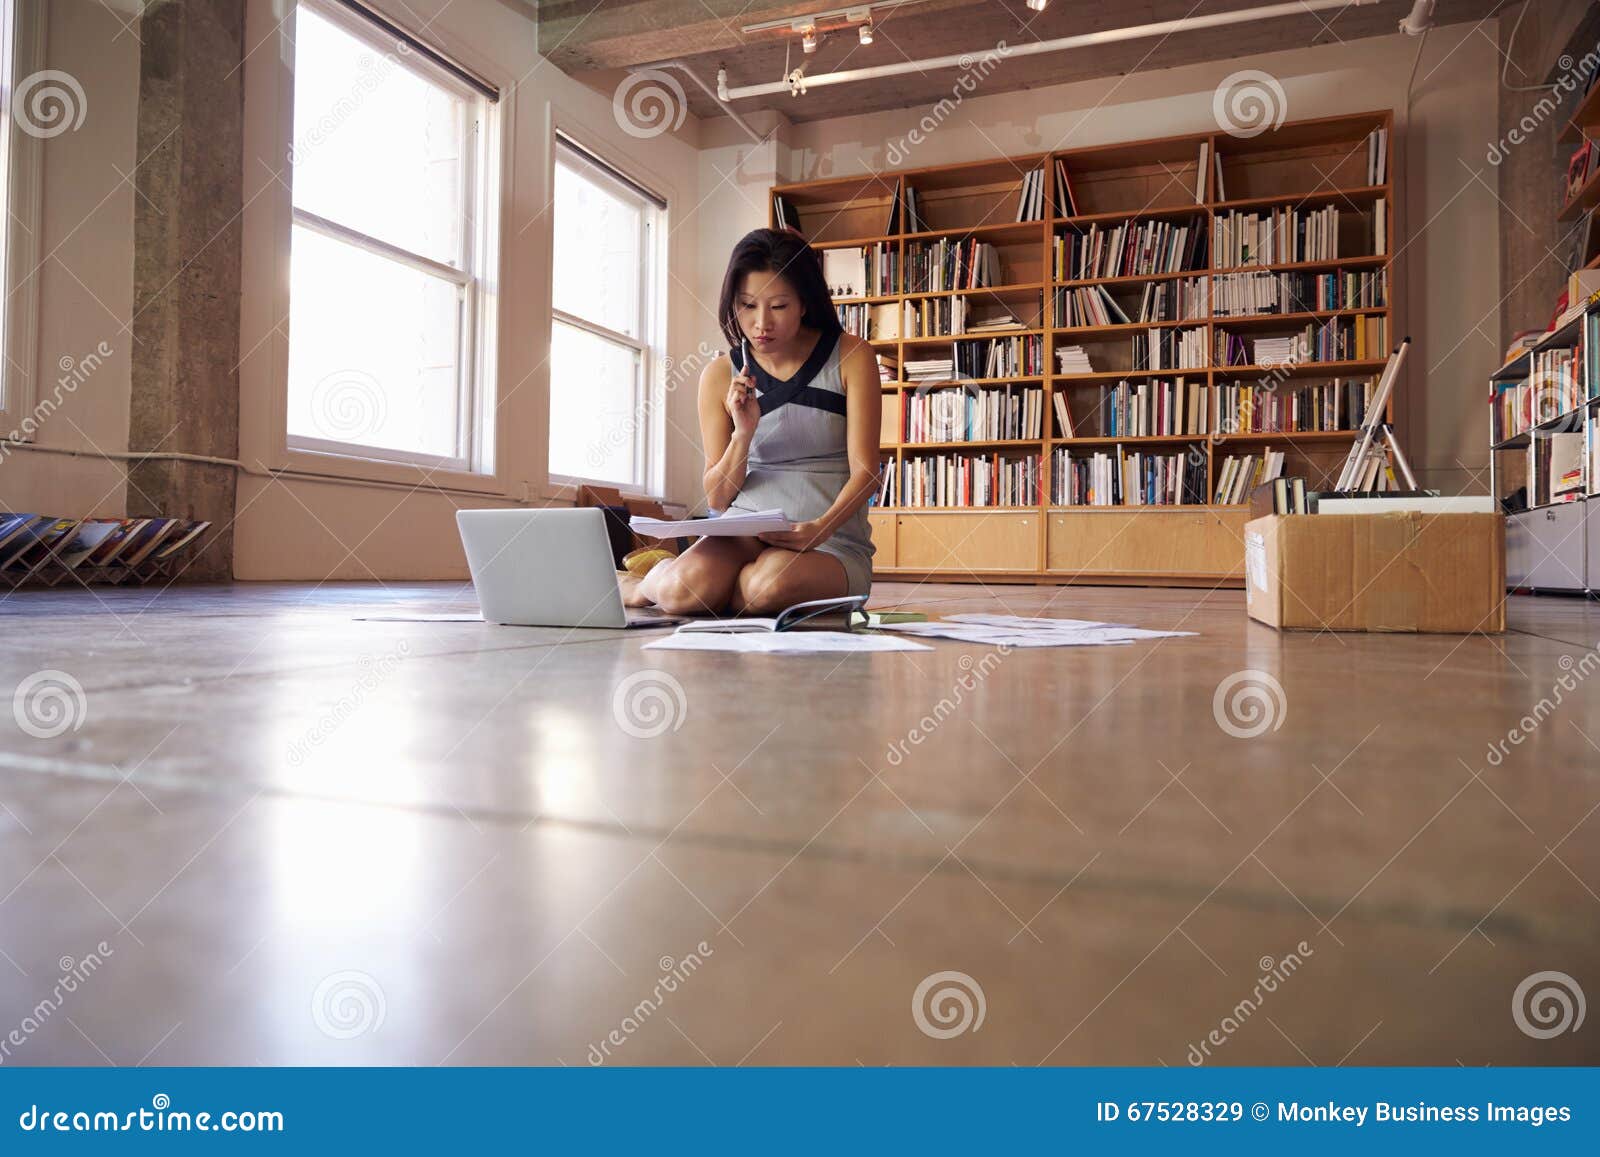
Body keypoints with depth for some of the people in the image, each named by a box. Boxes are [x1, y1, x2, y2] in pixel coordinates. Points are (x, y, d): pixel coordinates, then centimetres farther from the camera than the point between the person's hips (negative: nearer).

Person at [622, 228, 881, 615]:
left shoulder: (850, 357, 1)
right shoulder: (720, 375, 5)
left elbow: (864, 470, -6)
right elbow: (717, 499, 6)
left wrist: (821, 527, -25)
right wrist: (744, 433, -12)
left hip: (833, 542, -1)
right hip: (745, 530, 1)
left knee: (774, 581, -37)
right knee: (685, 584, -32)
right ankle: (656, 580, 7)